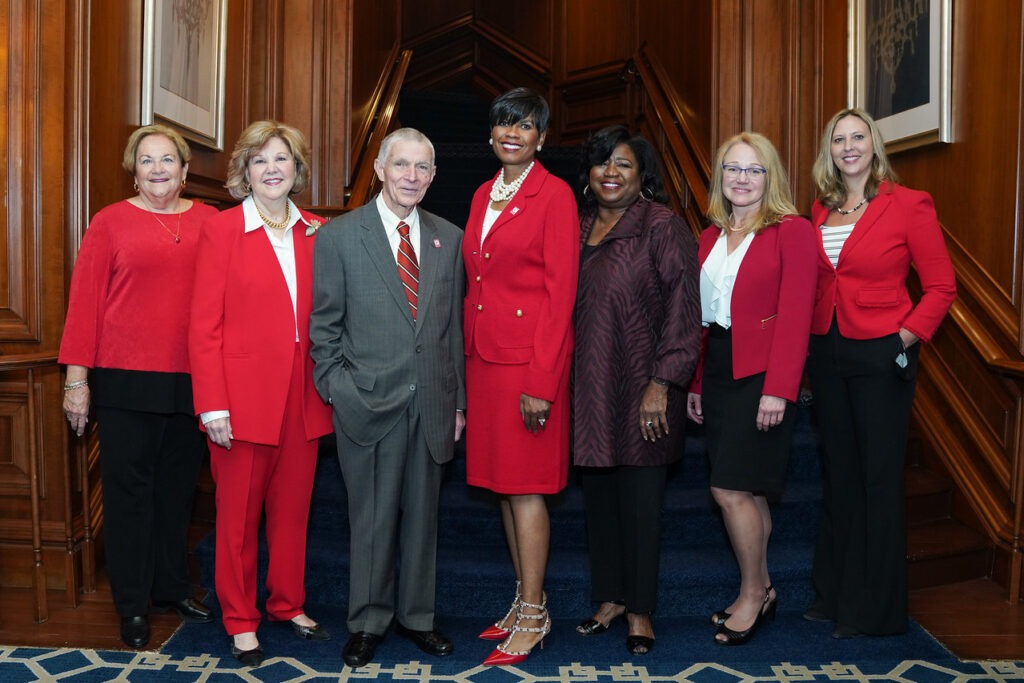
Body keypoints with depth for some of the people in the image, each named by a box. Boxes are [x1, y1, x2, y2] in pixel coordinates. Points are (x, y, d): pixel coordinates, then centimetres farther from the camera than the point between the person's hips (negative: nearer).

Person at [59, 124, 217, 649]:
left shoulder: (210, 223, 5)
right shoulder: (110, 222, -1)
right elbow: (84, 300, -2)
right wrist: (76, 378, -5)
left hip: (191, 381, 2)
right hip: (126, 382, -2)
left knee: (178, 487, 14)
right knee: (128, 490, 7)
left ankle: (173, 588, 30)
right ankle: (133, 605, 21)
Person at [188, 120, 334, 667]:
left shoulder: (316, 233, 8)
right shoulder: (221, 230, -3)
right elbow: (204, 323, -6)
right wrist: (212, 402, -12)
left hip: (302, 392, 4)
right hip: (243, 394, -3)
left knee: (293, 507, 13)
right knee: (239, 513, 8)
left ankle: (288, 605, 31)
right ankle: (240, 621, 24)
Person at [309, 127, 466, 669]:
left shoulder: (449, 239, 9)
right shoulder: (339, 236, -1)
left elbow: (454, 325, 10)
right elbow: (324, 324, 1)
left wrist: (457, 399, 9)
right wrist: (336, 392, -5)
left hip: (431, 404, 3)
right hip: (369, 401, -3)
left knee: (422, 515, 13)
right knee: (373, 518, 7)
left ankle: (415, 615, 31)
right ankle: (367, 622, 26)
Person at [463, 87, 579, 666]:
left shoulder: (555, 195, -7)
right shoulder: (483, 196, 15)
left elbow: (561, 292, -13)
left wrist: (541, 381, -18)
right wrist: (468, 359, 10)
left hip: (529, 356, -7)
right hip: (484, 356, 7)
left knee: (525, 487, -2)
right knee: (504, 485, 12)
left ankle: (535, 615, 12)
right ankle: (526, 599, 26)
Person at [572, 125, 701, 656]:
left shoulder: (662, 226, -6)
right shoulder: (576, 226, 10)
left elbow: (683, 308, -11)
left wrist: (662, 381, -16)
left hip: (640, 385, -5)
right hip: (587, 385, 5)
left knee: (640, 498, 2)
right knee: (598, 493, 11)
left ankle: (640, 610, 17)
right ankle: (610, 598, 27)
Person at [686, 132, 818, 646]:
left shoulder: (792, 231, -6)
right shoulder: (711, 237, 13)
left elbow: (795, 314, -12)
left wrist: (778, 388, -18)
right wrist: (696, 383, 10)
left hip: (761, 373, -6)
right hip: (718, 371, 6)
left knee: (731, 489, -6)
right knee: (748, 490, 12)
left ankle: (753, 592, 14)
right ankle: (760, 592, 25)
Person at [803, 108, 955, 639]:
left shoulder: (909, 204, -6)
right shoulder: (820, 211, 9)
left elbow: (941, 285, -5)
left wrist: (908, 337, -15)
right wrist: (810, 339, 3)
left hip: (880, 356, -5)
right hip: (826, 354, 5)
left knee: (879, 477, 3)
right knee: (839, 474, 14)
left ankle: (875, 608, 17)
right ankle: (834, 593, 27)